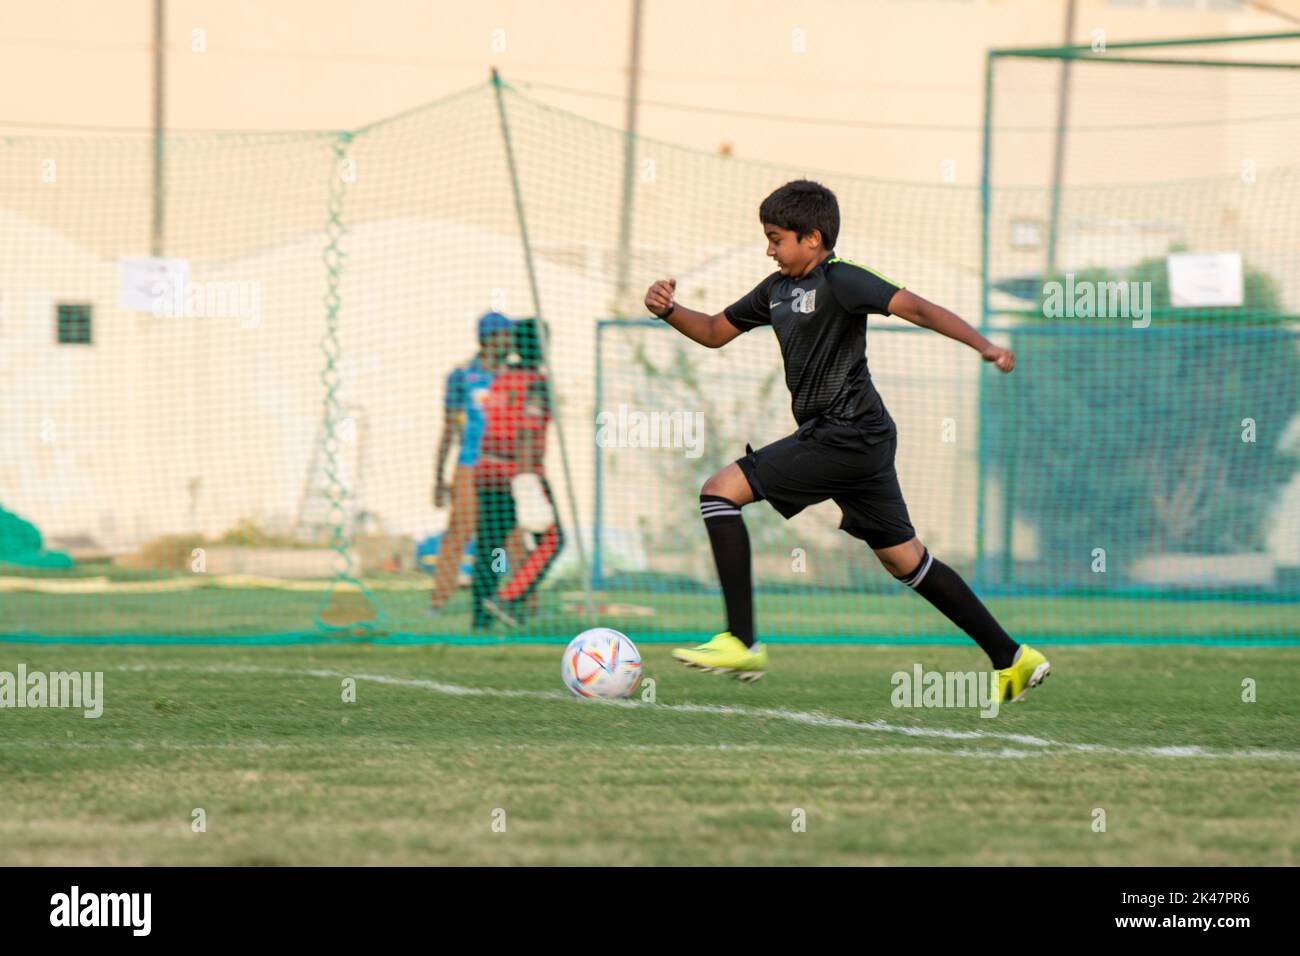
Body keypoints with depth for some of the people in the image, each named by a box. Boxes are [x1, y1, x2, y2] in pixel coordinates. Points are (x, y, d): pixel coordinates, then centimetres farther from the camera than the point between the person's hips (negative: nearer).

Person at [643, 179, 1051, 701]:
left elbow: (913, 307, -20)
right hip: (861, 441, 10)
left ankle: (741, 642, -15)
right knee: (904, 559, 13)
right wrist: (669, 311, 5)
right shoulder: (778, 289, 16)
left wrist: (982, 345, -31)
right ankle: (1014, 660, 16)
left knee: (721, 492, -11)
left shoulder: (840, 280, -10)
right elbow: (715, 332, 25)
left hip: (845, 436, -10)